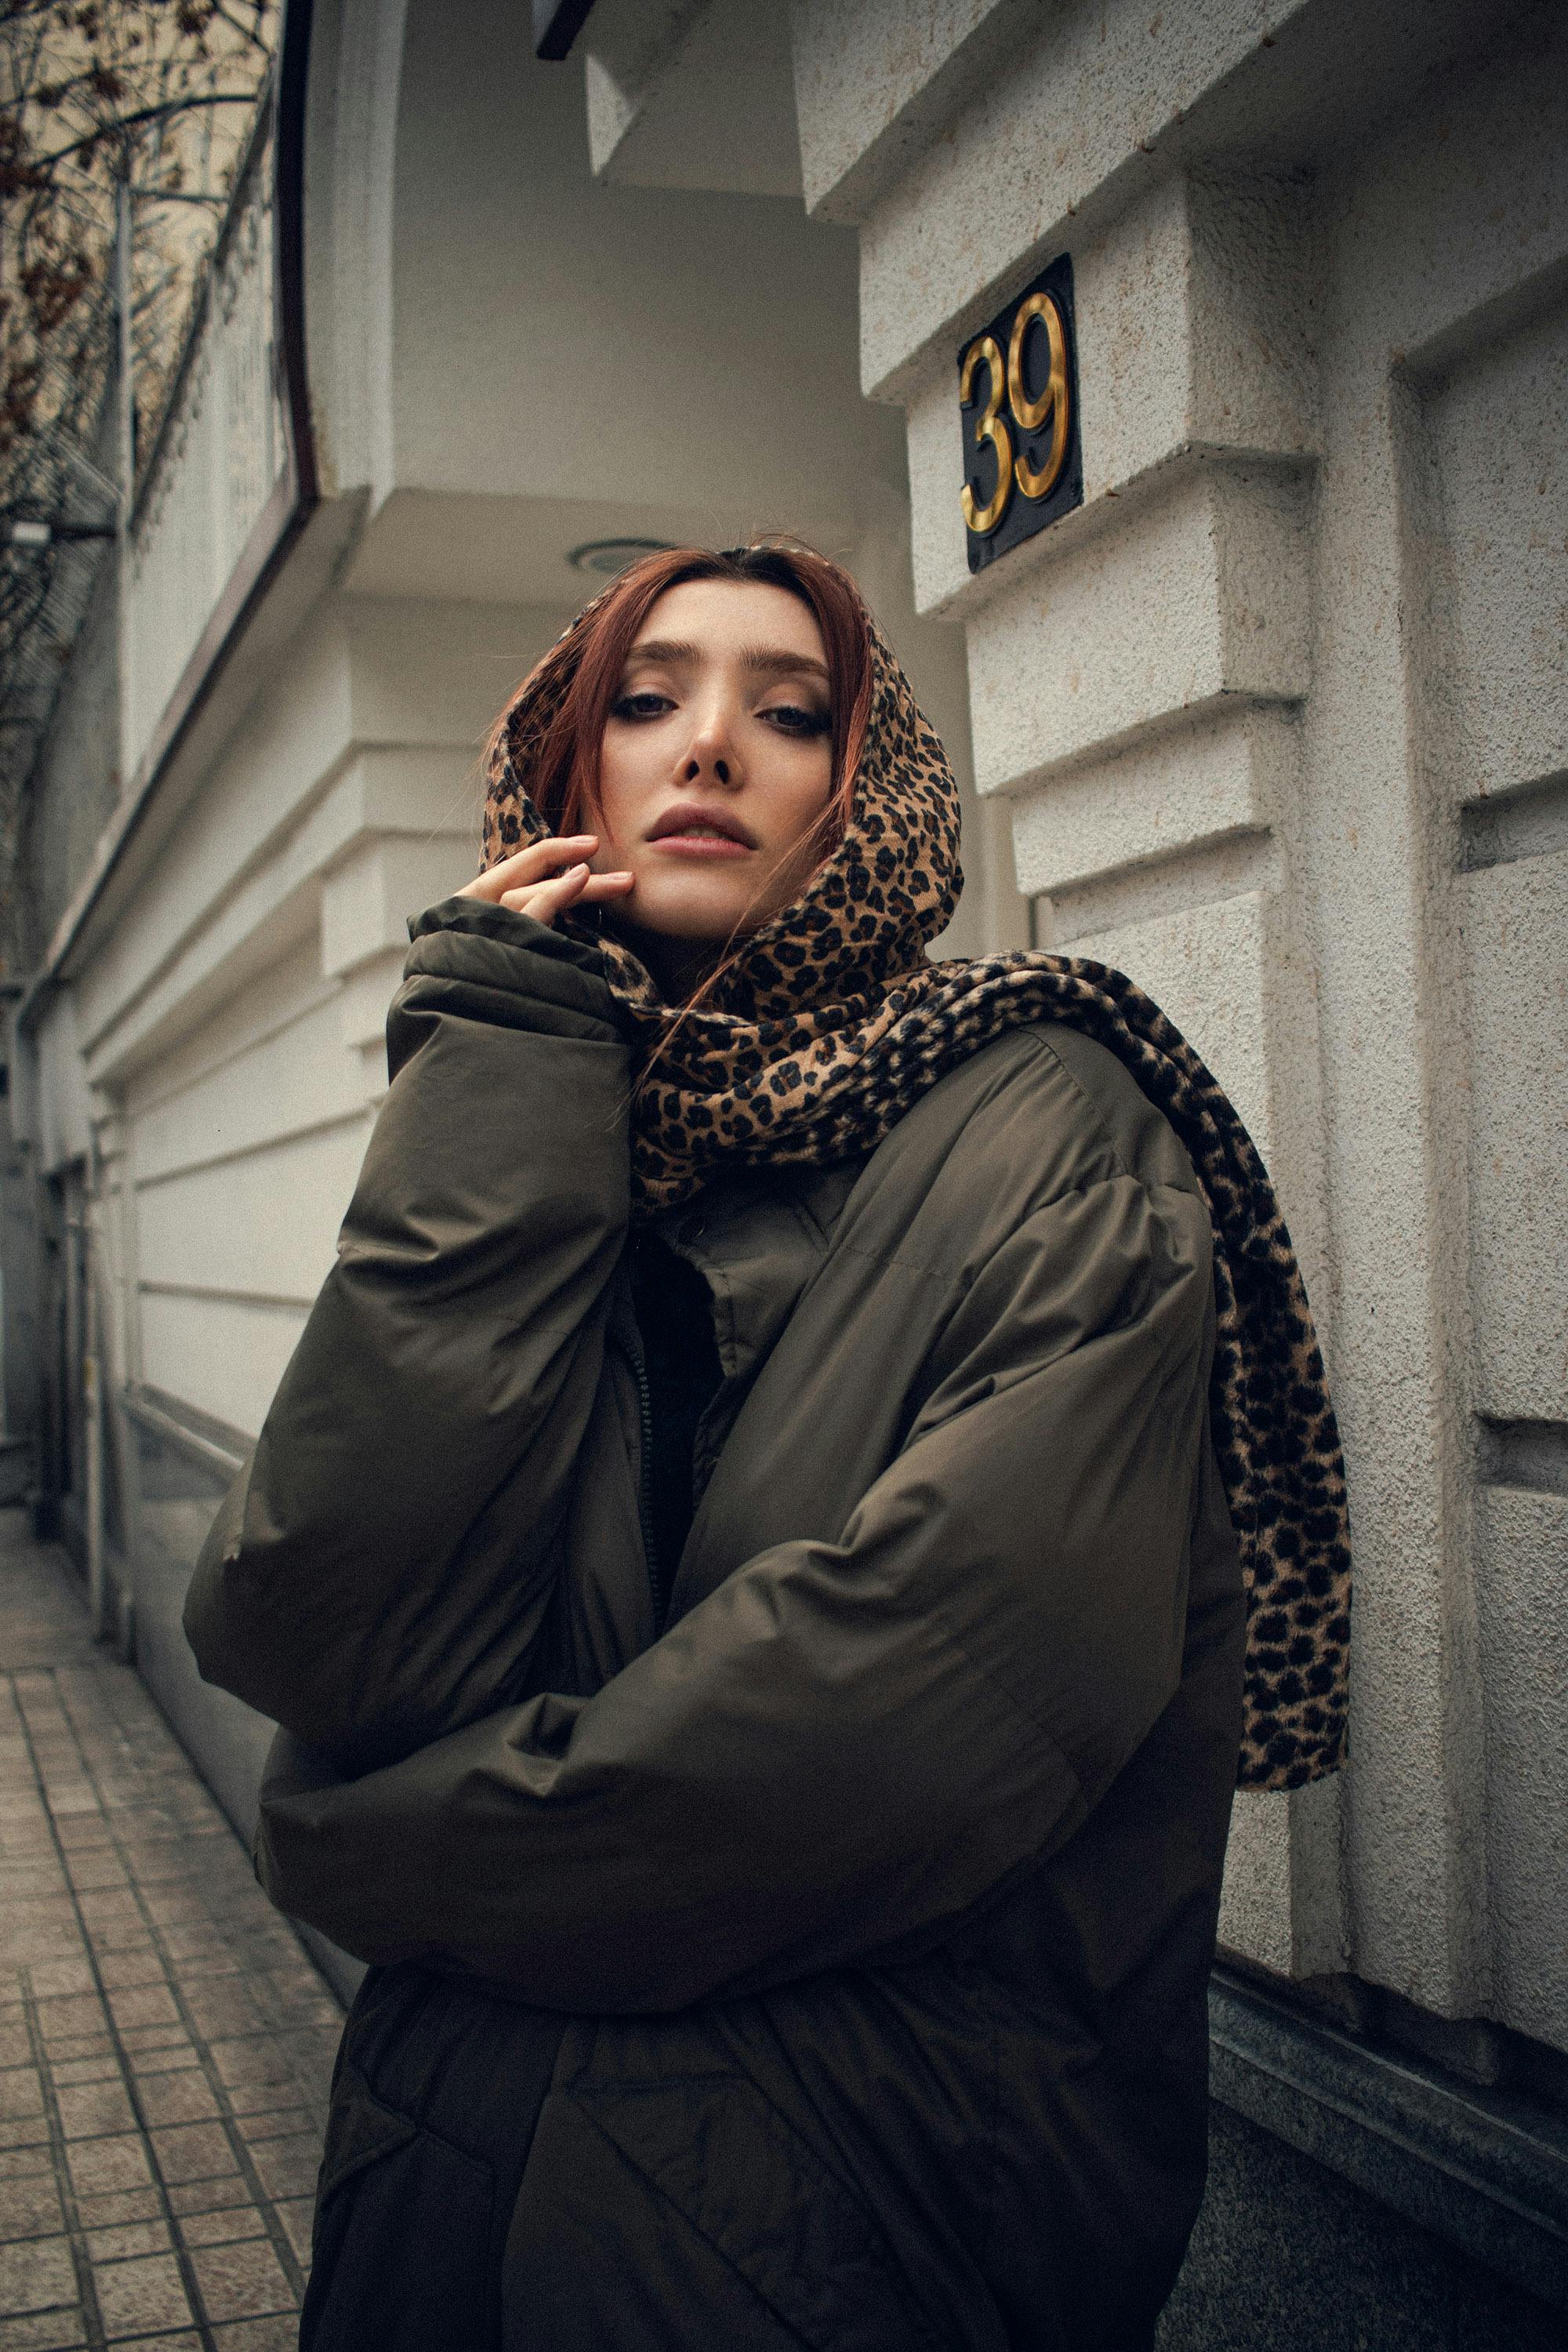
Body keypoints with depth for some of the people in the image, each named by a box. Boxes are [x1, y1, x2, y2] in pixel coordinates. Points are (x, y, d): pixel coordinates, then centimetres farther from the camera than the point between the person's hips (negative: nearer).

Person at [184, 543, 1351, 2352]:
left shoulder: (1044, 1129, -11)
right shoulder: (512, 1126, 2)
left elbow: (951, 1685, -25)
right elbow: (311, 1639, -14)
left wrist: (405, 1848, -14)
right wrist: (493, 1057, -14)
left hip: (884, 2207, -4)